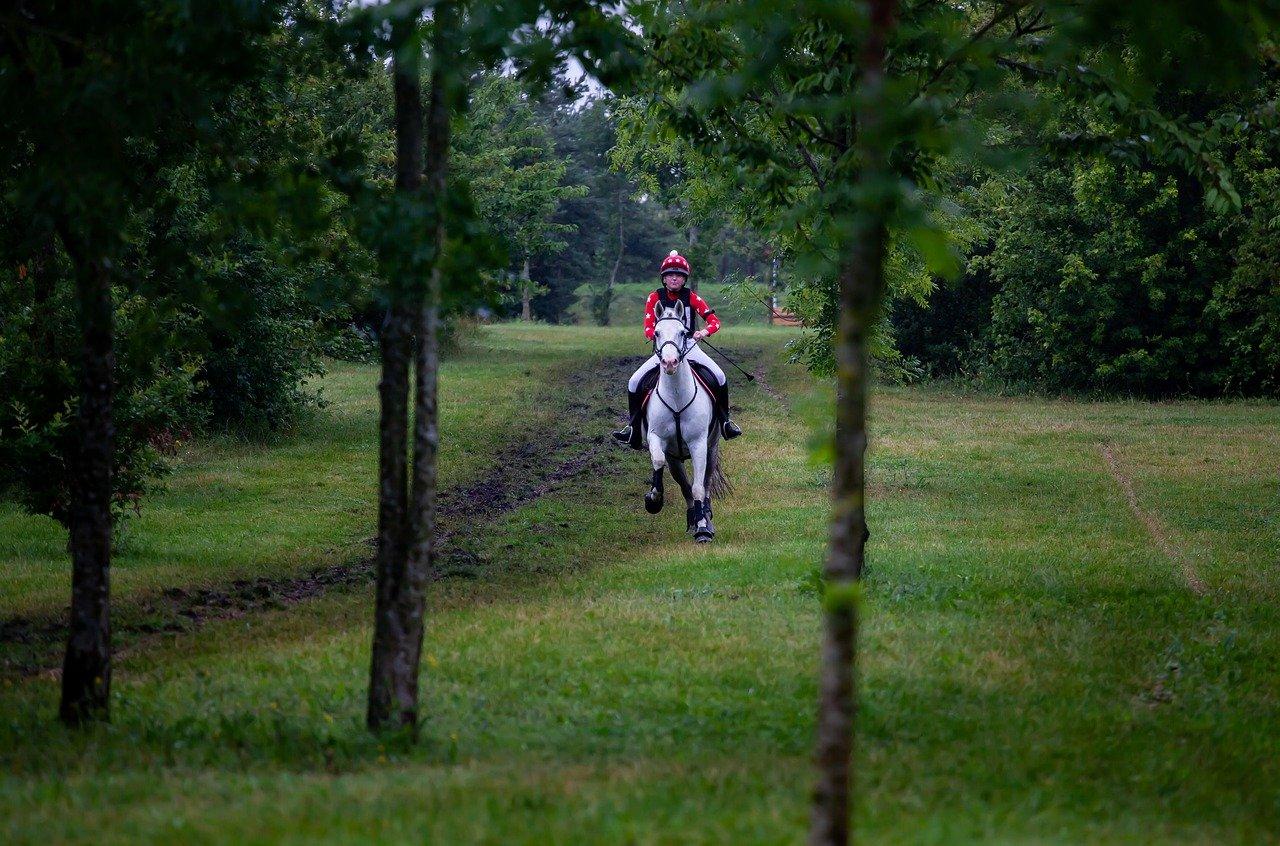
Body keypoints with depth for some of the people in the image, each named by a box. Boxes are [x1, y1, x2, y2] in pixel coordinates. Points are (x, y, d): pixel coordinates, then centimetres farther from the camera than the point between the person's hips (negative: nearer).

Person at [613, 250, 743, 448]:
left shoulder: (691, 297, -2)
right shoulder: (655, 298, -1)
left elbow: (714, 321, -6)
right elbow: (648, 328, -5)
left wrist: (705, 331, -28)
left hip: (689, 348, -1)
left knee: (719, 377, -21)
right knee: (634, 382, -14)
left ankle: (725, 421, -3)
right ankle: (633, 426, 2)